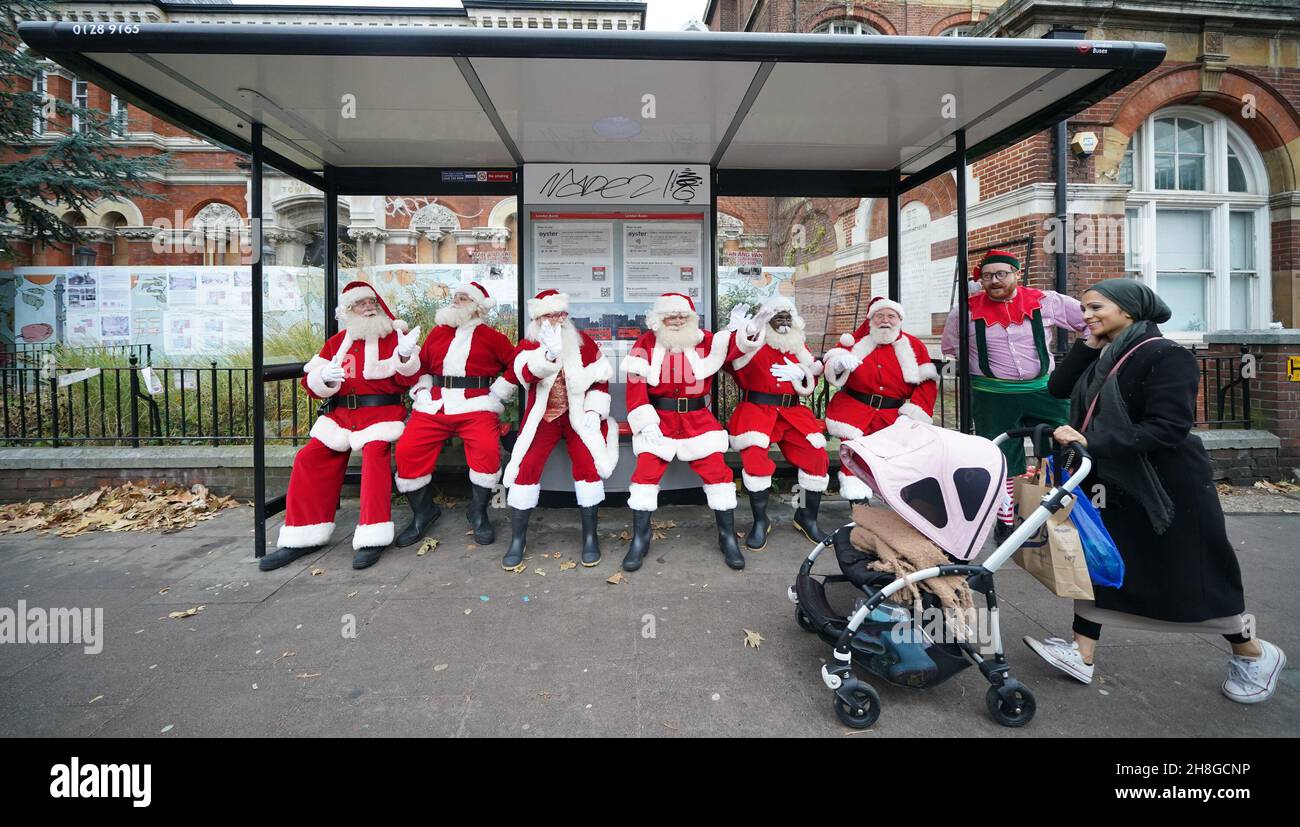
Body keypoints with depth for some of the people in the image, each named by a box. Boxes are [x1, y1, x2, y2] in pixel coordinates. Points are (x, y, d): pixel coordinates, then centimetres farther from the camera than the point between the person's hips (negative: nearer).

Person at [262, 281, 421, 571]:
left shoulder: (395, 335, 5)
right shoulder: (337, 341, 16)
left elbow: (407, 379, -6)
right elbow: (312, 382, 11)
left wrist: (405, 355, -26)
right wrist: (325, 377, -12)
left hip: (380, 411, -5)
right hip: (340, 414, 5)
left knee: (375, 454, -30)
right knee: (308, 459, -8)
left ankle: (373, 537, -27)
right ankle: (302, 537, 3)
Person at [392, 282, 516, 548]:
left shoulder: (491, 337, 7)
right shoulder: (438, 333, 19)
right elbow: (422, 366, 23)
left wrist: (497, 394, -1)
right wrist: (421, 391, 8)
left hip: (476, 406, -4)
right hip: (433, 406, 4)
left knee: (487, 449, -29)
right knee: (406, 451, -13)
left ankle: (478, 512, -5)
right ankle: (423, 511, 10)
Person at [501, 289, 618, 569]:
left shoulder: (584, 342, 4)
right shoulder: (528, 344, 2)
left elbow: (601, 378, 6)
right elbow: (523, 373, -20)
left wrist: (594, 411, -7)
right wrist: (549, 353, -37)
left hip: (579, 415, 0)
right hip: (542, 417, 0)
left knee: (588, 463, -19)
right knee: (526, 466, -12)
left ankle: (590, 536, -3)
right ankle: (518, 539, 5)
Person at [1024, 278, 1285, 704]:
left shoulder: (1165, 356, -17)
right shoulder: (1102, 357, 6)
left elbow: (1168, 428, -26)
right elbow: (1057, 389, -1)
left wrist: (1090, 442, -32)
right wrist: (1087, 345, -6)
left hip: (1169, 487, -7)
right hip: (1110, 484, 7)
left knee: (1192, 578, 9)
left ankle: (1253, 653, 36)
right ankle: (1081, 655, 14)